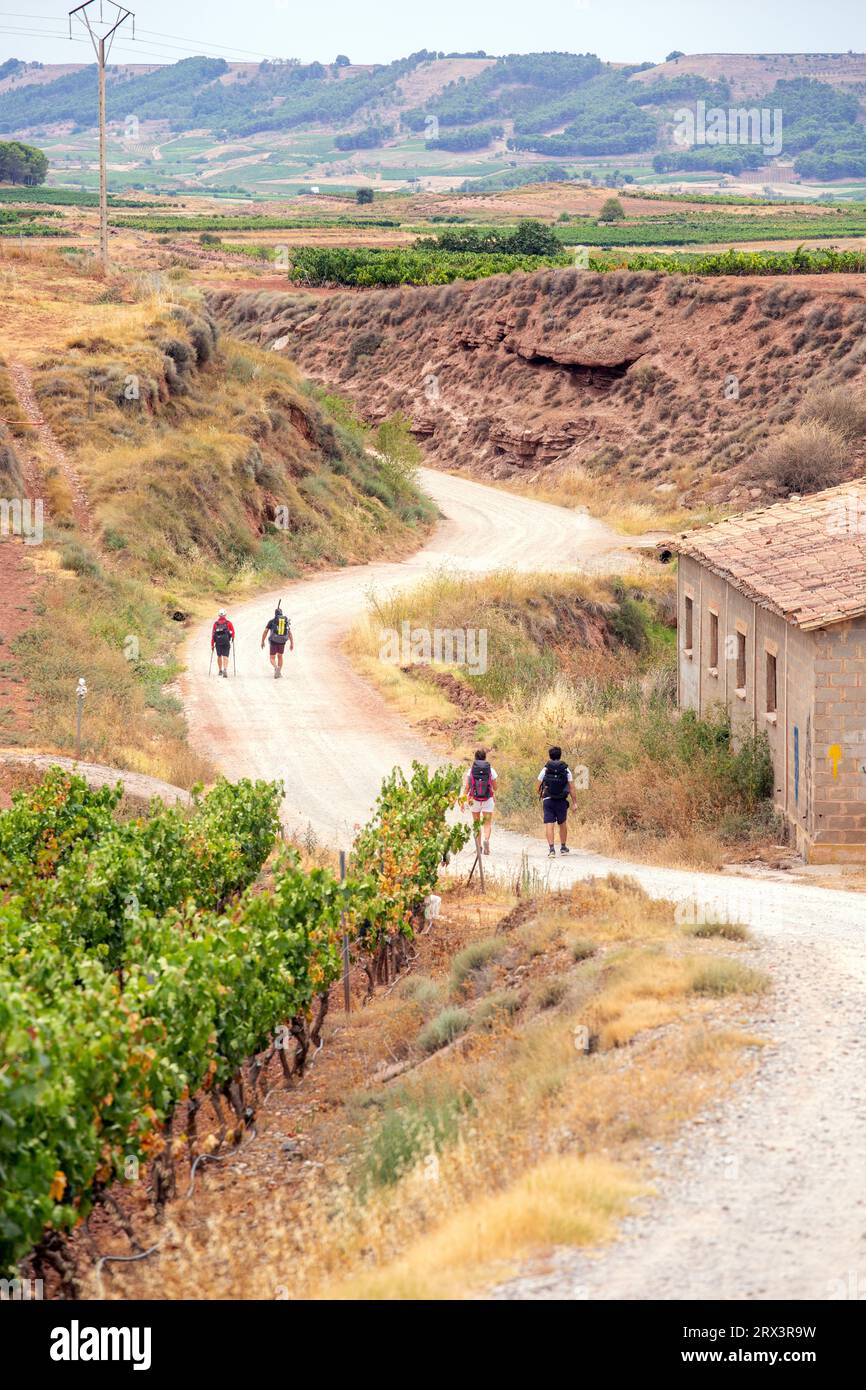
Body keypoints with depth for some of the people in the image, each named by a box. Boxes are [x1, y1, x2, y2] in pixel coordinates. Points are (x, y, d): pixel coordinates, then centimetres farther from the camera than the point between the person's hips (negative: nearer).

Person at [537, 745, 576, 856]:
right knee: (562, 824, 19)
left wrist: (541, 796, 24)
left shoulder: (545, 770, 1)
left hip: (548, 800, -1)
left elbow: (539, 788, 5)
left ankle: (551, 848, -16)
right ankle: (563, 847, 27)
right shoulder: (566, 770, 2)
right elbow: (571, 788, -1)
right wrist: (575, 802, 3)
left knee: (549, 825, -3)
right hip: (562, 801, 1)